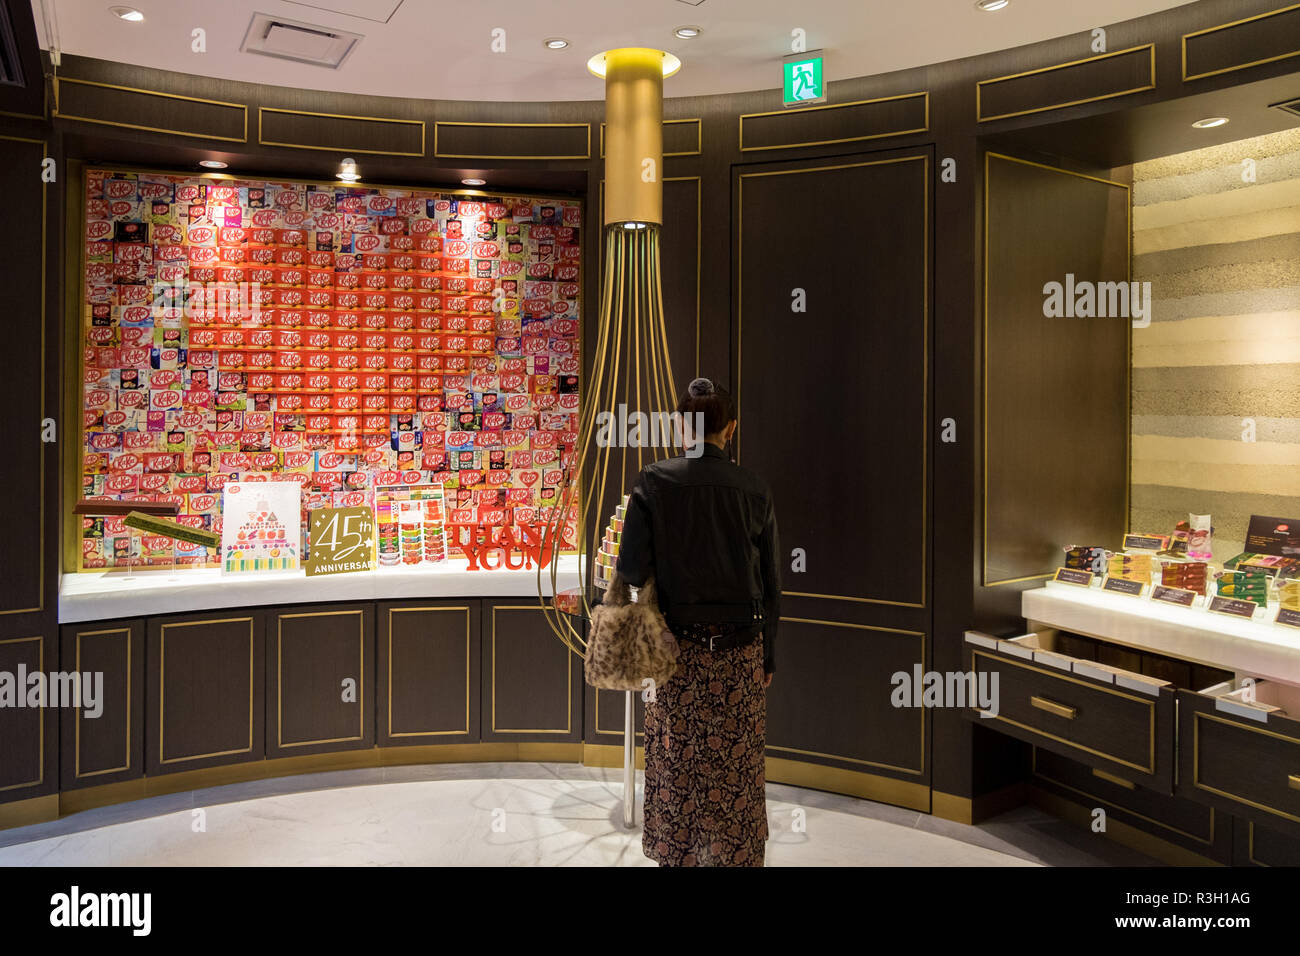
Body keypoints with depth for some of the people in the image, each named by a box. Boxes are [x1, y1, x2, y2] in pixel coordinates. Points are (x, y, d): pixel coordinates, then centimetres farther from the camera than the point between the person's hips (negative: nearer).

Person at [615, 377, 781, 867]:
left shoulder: (653, 481, -8)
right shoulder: (755, 490, -3)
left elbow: (631, 569, -13)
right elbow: (770, 583, 2)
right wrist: (768, 656, 11)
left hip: (679, 647, -1)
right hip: (742, 648, 1)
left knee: (677, 764, 12)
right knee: (737, 766, 12)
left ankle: (677, 854, 23)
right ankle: (736, 853, 23)